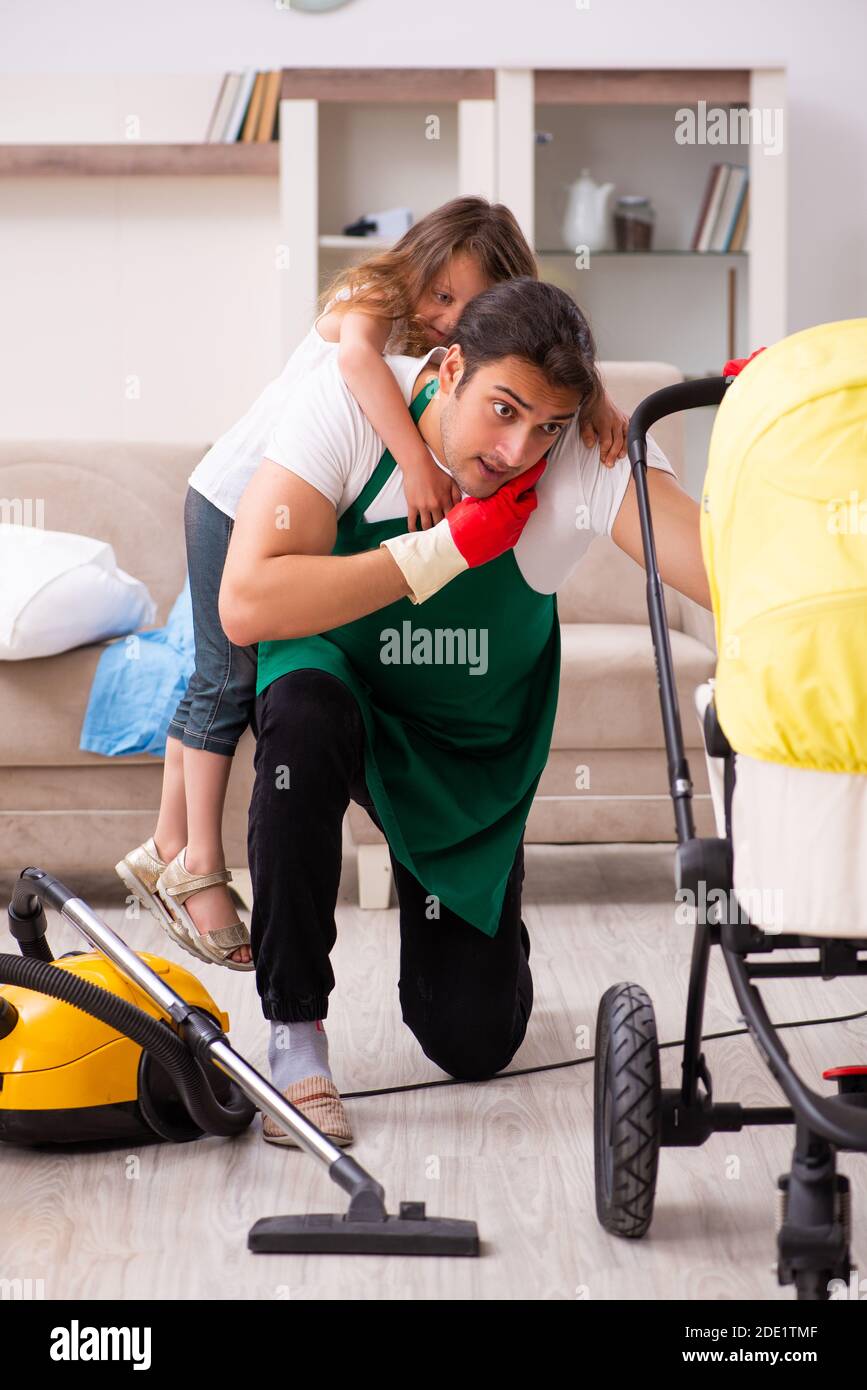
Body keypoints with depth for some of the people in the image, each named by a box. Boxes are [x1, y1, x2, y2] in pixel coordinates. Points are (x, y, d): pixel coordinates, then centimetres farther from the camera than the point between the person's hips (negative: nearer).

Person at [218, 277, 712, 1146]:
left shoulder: (592, 456, -26)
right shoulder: (348, 404, -27)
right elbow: (247, 604, -36)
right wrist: (453, 548, -36)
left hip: (472, 748, 1)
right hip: (332, 679, -1)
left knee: (473, 1045, -2)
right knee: (305, 715, -41)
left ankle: (473, 931, 38)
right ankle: (295, 1037, -24)